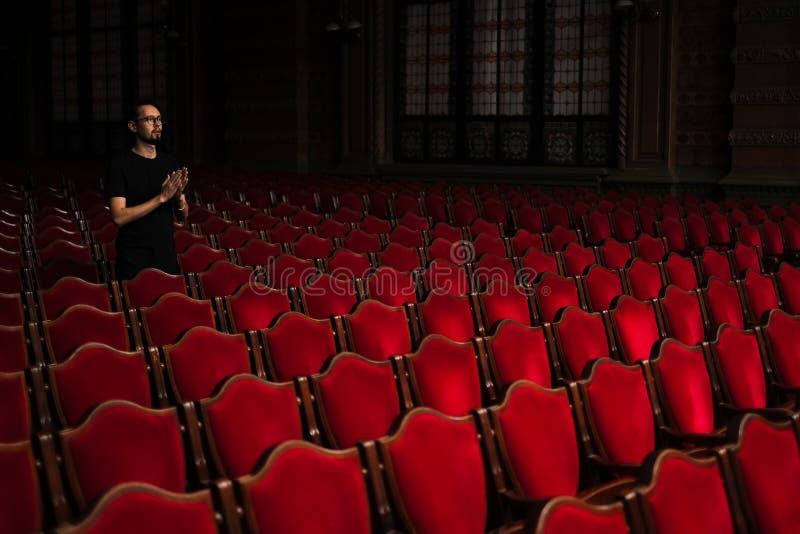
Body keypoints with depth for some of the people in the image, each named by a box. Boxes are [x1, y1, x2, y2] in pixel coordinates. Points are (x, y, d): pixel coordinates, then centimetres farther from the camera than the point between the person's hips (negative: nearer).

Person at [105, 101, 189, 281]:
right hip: (134, 261, -5)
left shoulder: (170, 161, 9)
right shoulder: (120, 163, -7)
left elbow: (183, 215, 11)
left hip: (167, 257, 5)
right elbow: (119, 217, -16)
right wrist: (162, 197, -19)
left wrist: (179, 197, -11)